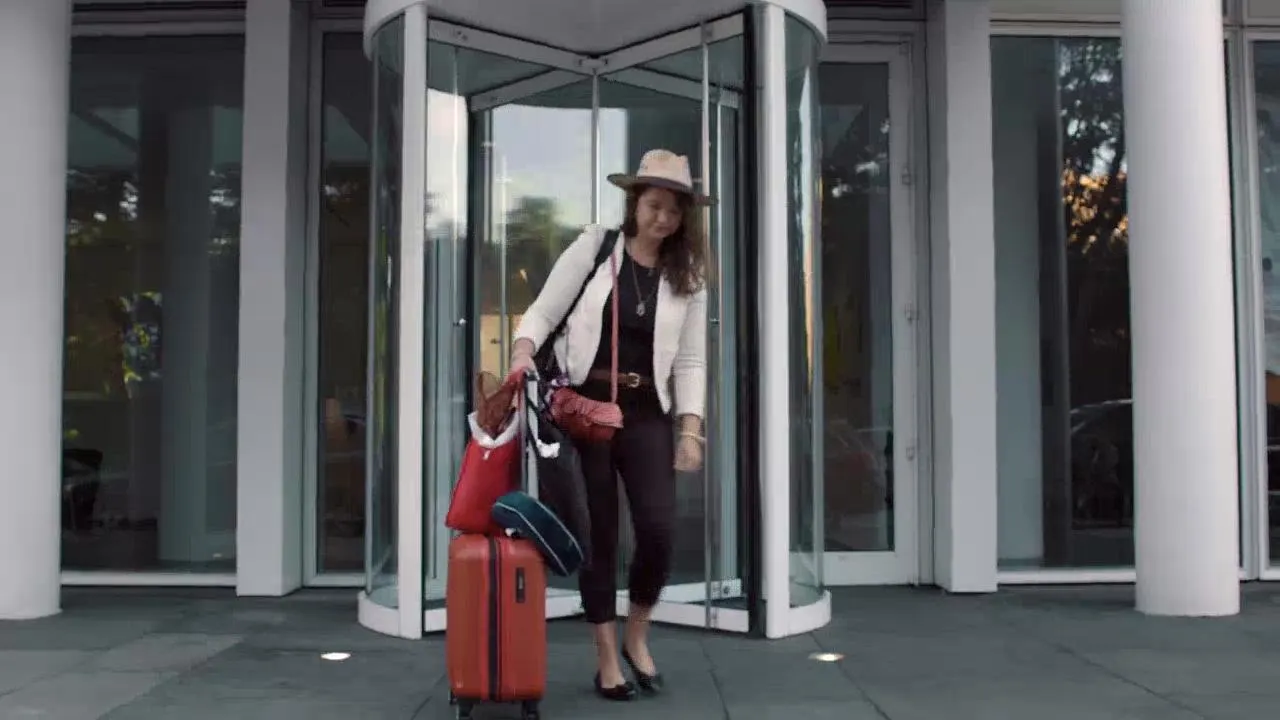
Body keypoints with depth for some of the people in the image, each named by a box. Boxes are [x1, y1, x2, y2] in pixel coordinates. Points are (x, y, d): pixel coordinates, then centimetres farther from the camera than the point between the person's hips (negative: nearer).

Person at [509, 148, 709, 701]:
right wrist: (523, 353, -18)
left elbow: (690, 360, 6)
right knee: (598, 535, 2)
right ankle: (606, 658, 17)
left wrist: (690, 429, -2)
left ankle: (637, 637, 18)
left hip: (647, 414, 2)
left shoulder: (688, 276, 8)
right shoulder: (592, 248, 1)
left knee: (658, 531, -9)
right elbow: (542, 313, 2)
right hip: (584, 408, -2)